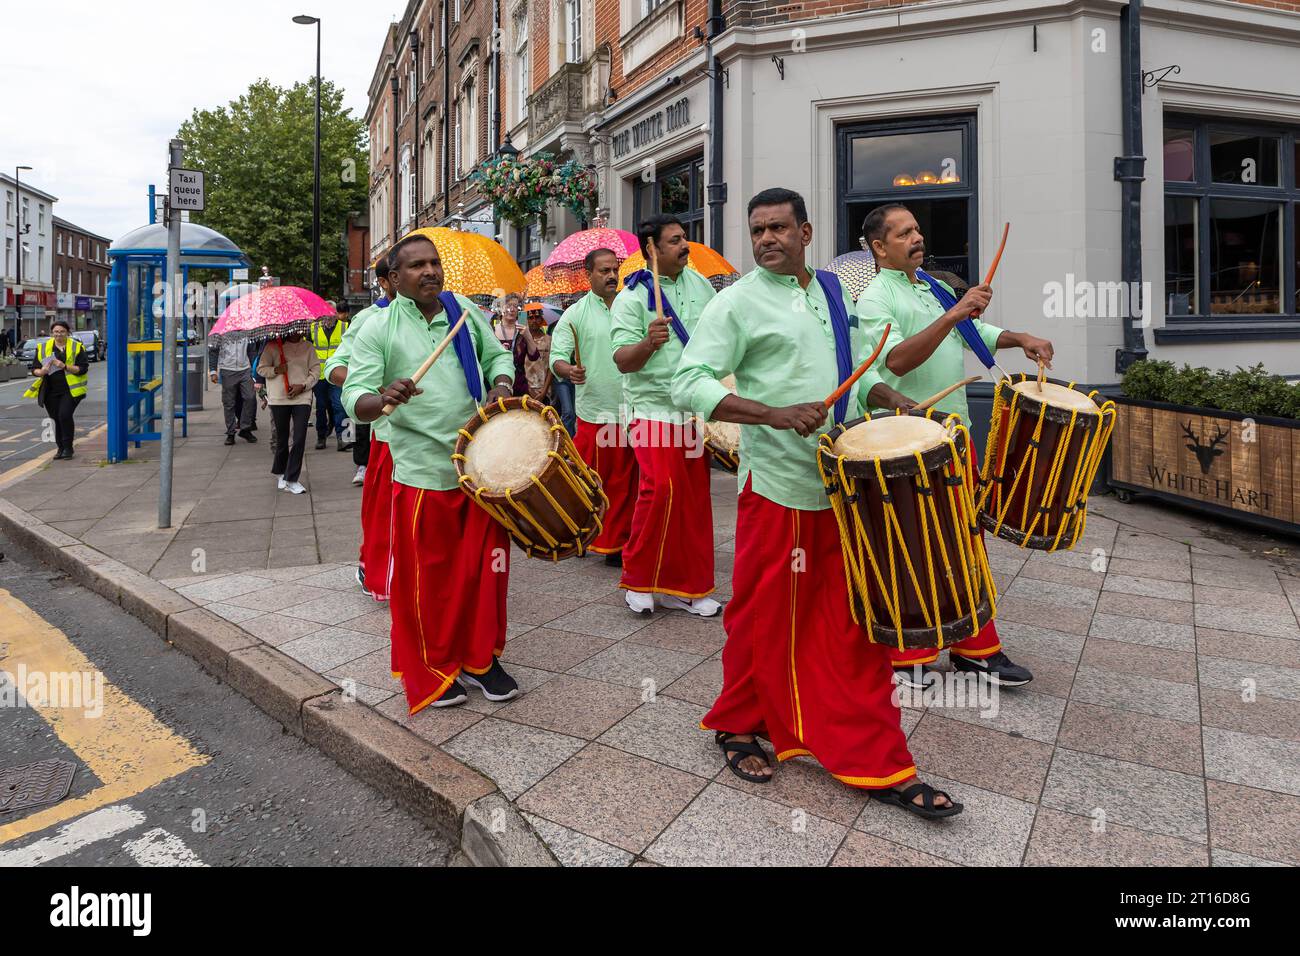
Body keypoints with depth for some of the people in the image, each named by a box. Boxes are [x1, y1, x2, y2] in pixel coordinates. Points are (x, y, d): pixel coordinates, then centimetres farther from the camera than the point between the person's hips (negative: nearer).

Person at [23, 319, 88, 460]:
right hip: (51, 391, 4)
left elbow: (82, 369, -7)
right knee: (56, 419, 8)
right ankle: (60, 448, 19)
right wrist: (41, 372, -11)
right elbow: (34, 369, 11)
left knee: (64, 415, -16)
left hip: (71, 389, -4)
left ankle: (68, 447, -4)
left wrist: (65, 366, -20)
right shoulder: (43, 348, 9)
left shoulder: (76, 347, 0)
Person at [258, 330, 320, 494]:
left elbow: (316, 371, 4)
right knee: (282, 438, 9)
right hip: (279, 399, 0)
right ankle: (280, 472, 32)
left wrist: (303, 386, -9)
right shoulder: (273, 346, 3)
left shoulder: (308, 347, 7)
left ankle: (291, 479, 0)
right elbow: (261, 369, 5)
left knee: (299, 438, -8)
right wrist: (276, 370, -13)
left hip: (302, 398, 1)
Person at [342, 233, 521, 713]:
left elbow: (498, 356, 19)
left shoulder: (464, 310, 7)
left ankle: (480, 659, 29)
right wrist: (383, 398, -32)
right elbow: (354, 398, -10)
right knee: (427, 578, 5)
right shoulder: (379, 330, -5)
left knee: (486, 566, 10)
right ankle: (431, 671, 25)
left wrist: (502, 385, -2)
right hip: (423, 474, -4)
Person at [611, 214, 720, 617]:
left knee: (694, 498, 8)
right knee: (661, 490, -17)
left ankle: (685, 587, 20)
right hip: (655, 412, -6)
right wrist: (649, 343, -34)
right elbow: (622, 360, -15)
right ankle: (638, 580, 4)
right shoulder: (631, 297, -7)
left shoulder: (700, 284, 10)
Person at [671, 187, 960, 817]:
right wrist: (778, 415, -25)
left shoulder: (833, 293, 13)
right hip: (778, 488, -5)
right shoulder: (738, 302, -5)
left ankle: (879, 765, 22)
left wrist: (895, 401, 5)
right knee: (765, 621, 7)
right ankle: (740, 725, 32)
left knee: (855, 624, 10)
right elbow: (688, 384, -15)